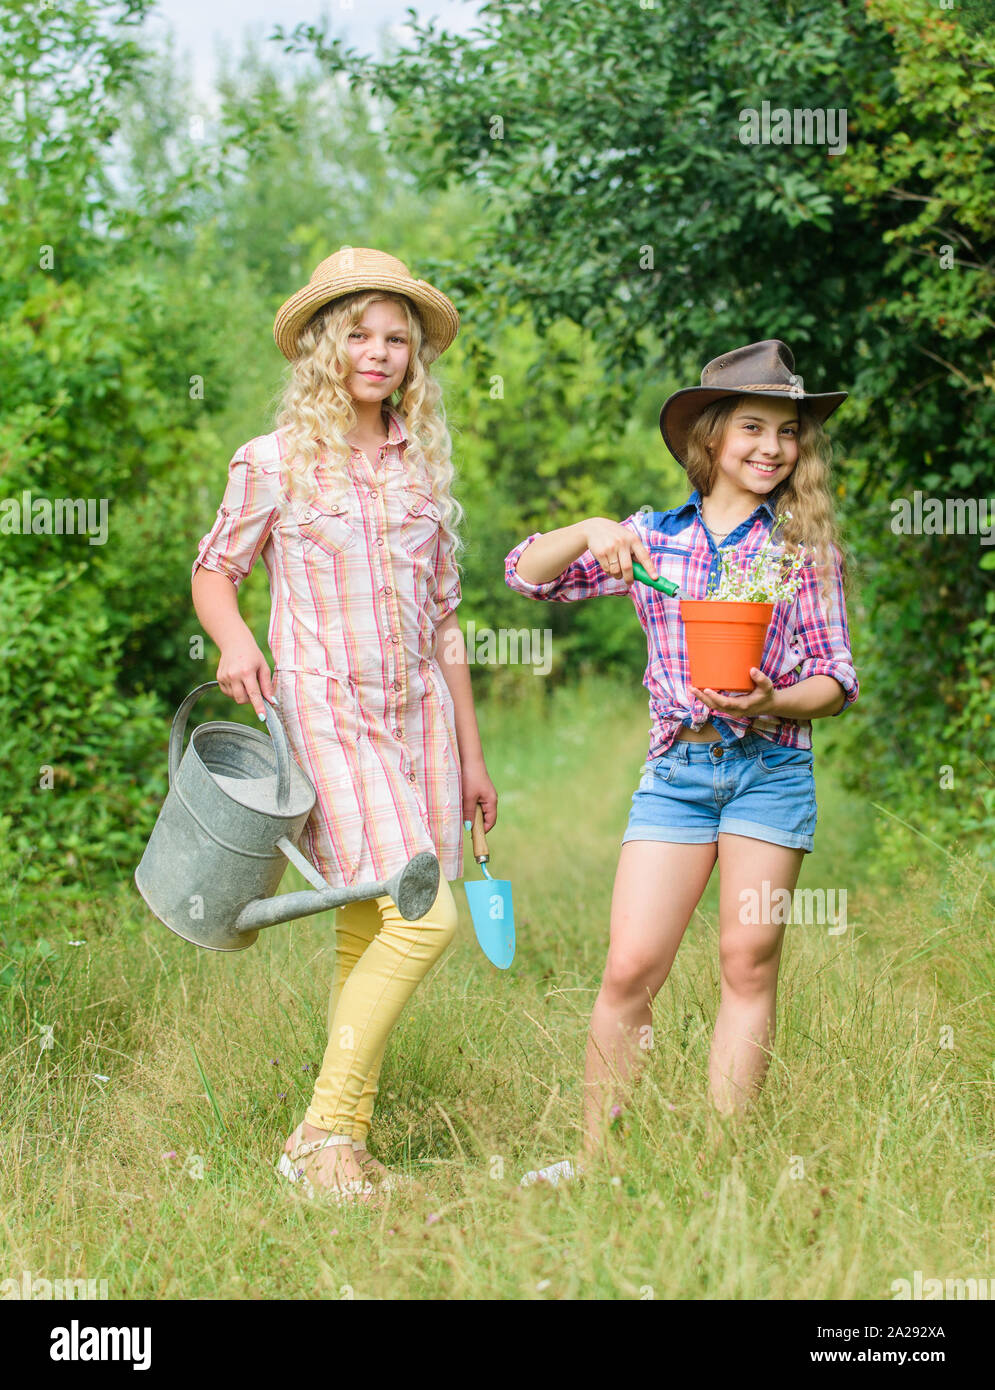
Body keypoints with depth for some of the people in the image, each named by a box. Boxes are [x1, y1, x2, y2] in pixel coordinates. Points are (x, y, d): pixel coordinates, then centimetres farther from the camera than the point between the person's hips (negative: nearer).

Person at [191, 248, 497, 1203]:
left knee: (367, 931, 5)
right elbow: (214, 572, 10)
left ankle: (348, 1140, 13)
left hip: (417, 711, 5)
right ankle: (322, 1133, -7)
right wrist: (235, 641, -13)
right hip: (323, 710, -5)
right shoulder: (275, 463, 0)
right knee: (422, 915, -18)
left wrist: (470, 755, 16)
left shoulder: (421, 467, 12)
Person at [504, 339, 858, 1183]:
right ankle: (595, 1156, 6)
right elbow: (527, 575, 8)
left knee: (748, 965, 0)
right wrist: (590, 532, -10)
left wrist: (772, 703, -15)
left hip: (772, 767, 0)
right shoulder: (651, 537, 10)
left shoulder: (805, 547, 6)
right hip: (676, 767, 1)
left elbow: (836, 681, 5)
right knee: (631, 968, -5)